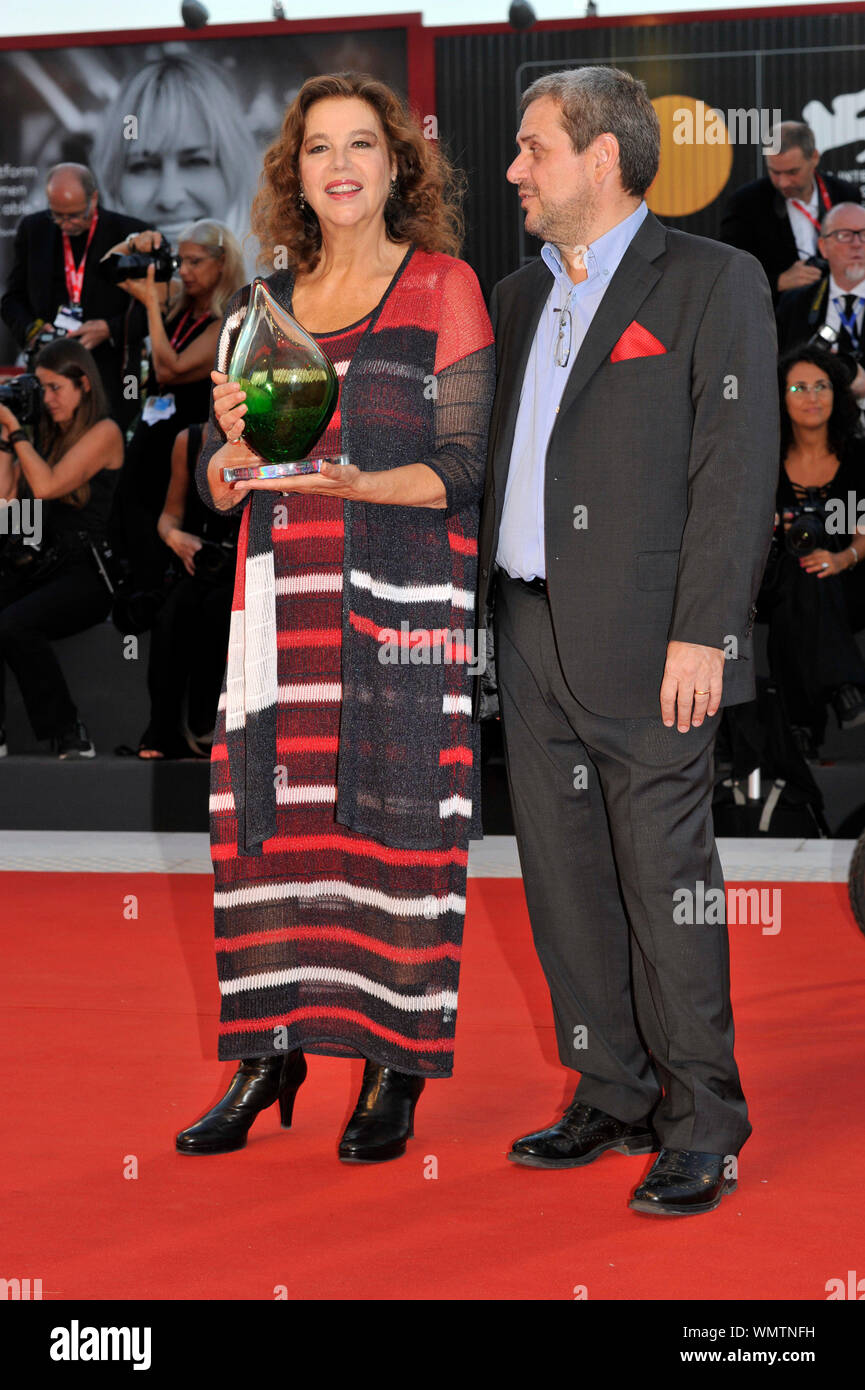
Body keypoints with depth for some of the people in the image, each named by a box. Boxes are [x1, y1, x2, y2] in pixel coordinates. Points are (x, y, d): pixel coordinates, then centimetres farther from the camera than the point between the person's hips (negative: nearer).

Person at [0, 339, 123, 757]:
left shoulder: (104, 432, -3)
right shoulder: (45, 436, 19)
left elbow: (46, 486, -15)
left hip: (86, 570, -7)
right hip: (36, 563, 7)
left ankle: (68, 732, -17)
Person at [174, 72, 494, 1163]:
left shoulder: (443, 289, 3)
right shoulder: (259, 308, 15)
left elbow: (465, 466, -4)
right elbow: (215, 486, 14)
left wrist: (354, 483, -20)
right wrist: (238, 442, -9)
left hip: (403, 601, -4)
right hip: (283, 601, 4)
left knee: (399, 820, -5)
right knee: (269, 815, 0)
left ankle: (396, 1072, 2)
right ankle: (269, 1055, 9)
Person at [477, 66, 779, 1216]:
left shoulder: (713, 283, -2)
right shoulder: (518, 296, 19)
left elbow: (737, 469, -9)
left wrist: (704, 633, -16)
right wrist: (479, 607, 9)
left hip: (645, 642, -7)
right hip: (527, 633, 7)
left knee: (665, 878, -5)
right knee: (563, 877, 9)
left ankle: (701, 1126, 3)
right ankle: (612, 1098, 19)